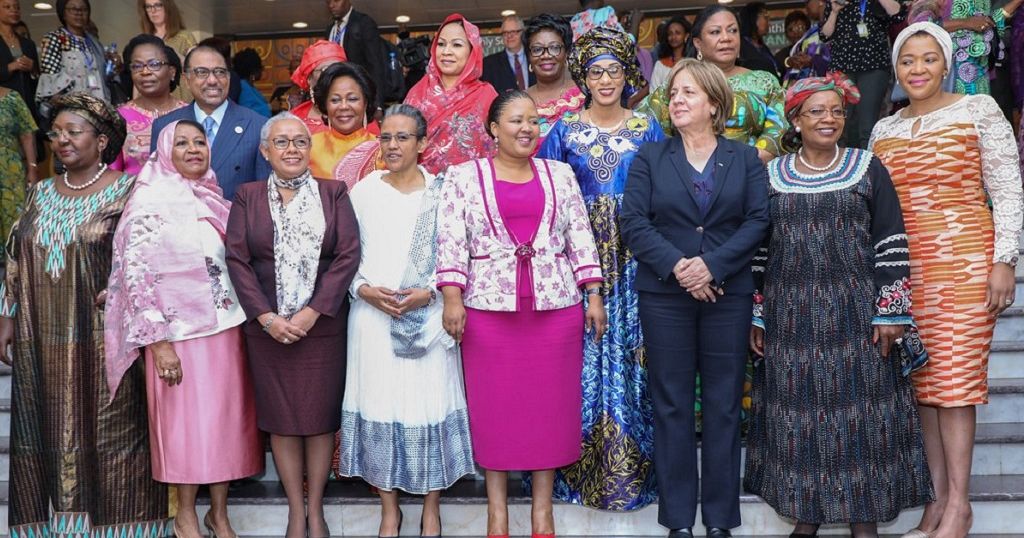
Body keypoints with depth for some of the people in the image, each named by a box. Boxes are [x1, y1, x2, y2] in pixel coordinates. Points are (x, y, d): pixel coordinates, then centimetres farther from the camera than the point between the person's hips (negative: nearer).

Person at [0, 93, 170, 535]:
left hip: (103, 338, -5)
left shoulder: (126, 191, -3)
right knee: (49, 432, 9)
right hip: (43, 340, 5)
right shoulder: (41, 194, 14)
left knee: (108, 429, 0)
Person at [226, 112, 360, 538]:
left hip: (322, 325, -1)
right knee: (280, 420, 6)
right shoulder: (247, 197, 7)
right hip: (266, 327, 1)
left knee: (320, 417, 4)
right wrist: (267, 317, -11)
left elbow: (347, 255, -4)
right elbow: (237, 259, 0)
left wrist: (312, 313, -12)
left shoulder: (333, 193, 5)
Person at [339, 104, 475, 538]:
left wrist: (429, 291, -12)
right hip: (372, 314, 1)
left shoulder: (441, 191, 2)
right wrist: (363, 289, -8)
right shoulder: (363, 191, 6)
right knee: (378, 405, 3)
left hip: (428, 315, -1)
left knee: (429, 402, 1)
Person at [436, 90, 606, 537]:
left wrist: (594, 295, 3)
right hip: (488, 308, -2)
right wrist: (452, 298, -13)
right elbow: (451, 241, -4)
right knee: (493, 404, 4)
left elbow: (581, 239, 8)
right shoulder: (464, 177, 3)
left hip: (556, 308, 2)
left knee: (550, 403, 5)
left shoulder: (560, 175, 10)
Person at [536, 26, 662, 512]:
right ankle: (581, 469, 12)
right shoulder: (565, 131, 6)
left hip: (634, 258, 0)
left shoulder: (647, 129, 7)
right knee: (582, 359, 1)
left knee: (631, 357, 1)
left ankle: (631, 469, 13)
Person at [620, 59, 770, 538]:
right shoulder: (649, 159, 9)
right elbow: (633, 222, -3)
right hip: (664, 295, 0)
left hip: (728, 294, 0)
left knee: (724, 405, 4)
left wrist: (712, 265, -15)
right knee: (672, 405, 3)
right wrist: (676, 265, -16)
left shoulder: (745, 159, 10)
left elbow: (758, 220, -2)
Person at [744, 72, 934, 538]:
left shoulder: (868, 168, 4)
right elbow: (757, 248, 9)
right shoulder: (772, 175, 8)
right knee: (798, 415, 5)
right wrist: (755, 315, 6)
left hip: (855, 310, -1)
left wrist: (891, 311, -6)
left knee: (858, 412, 1)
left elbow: (890, 244, 0)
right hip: (791, 313, 2)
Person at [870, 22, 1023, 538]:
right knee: (922, 380, 4)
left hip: (964, 261, -4)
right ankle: (938, 496, 12)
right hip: (905, 267, 4)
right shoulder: (883, 129, 13)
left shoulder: (978, 109, 2)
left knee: (955, 378, -6)